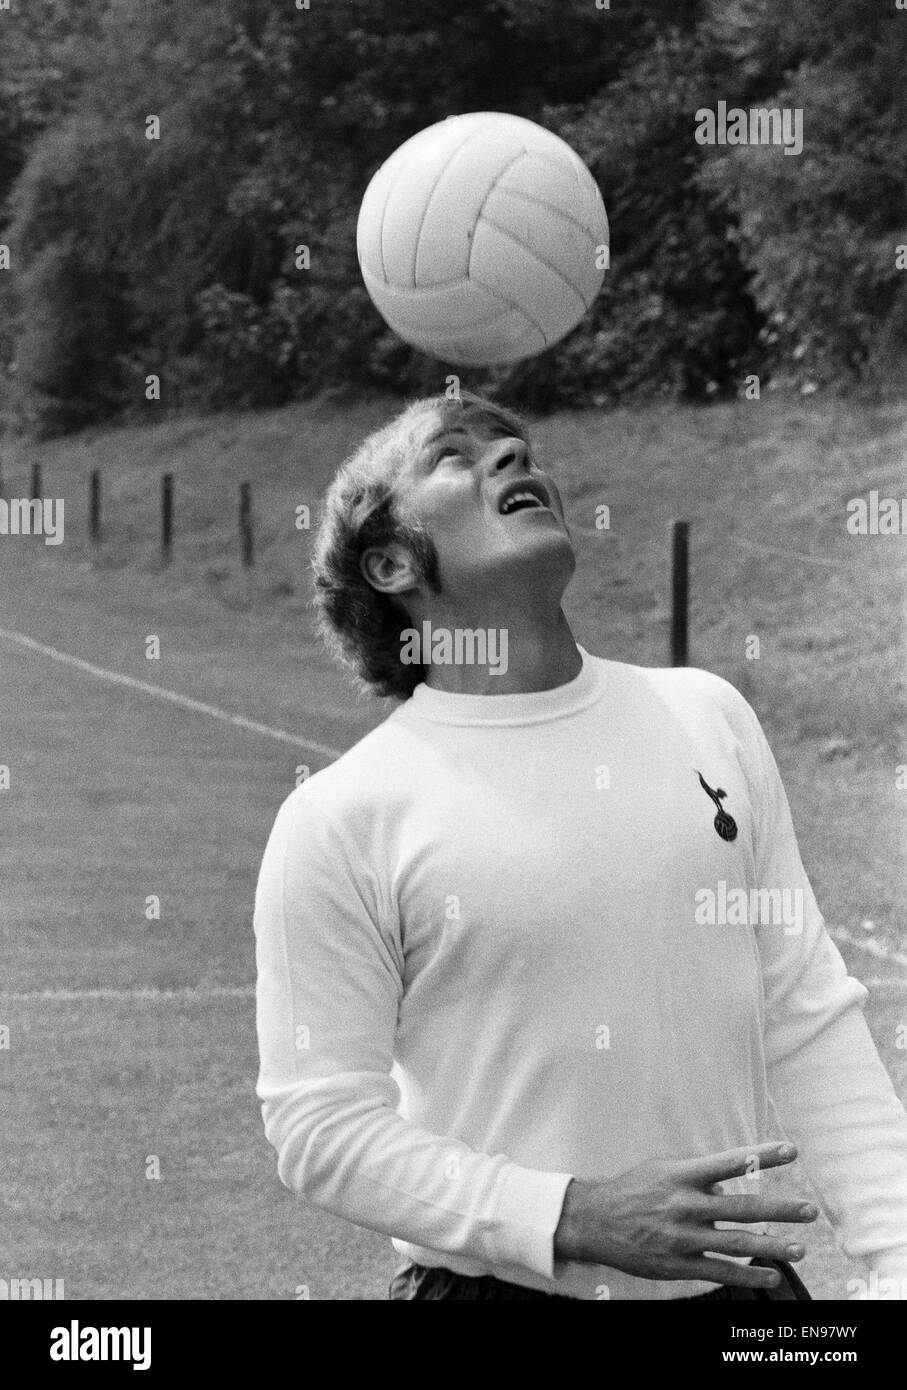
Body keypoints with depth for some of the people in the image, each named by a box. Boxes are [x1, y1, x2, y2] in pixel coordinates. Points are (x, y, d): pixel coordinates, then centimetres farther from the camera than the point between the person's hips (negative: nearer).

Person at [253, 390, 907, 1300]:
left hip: (742, 1278, 4)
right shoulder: (337, 822, -9)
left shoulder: (706, 716, 5)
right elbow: (320, 1125, -11)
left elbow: (810, 1027, 5)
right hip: (499, 1282, -4)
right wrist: (573, 1220, -22)